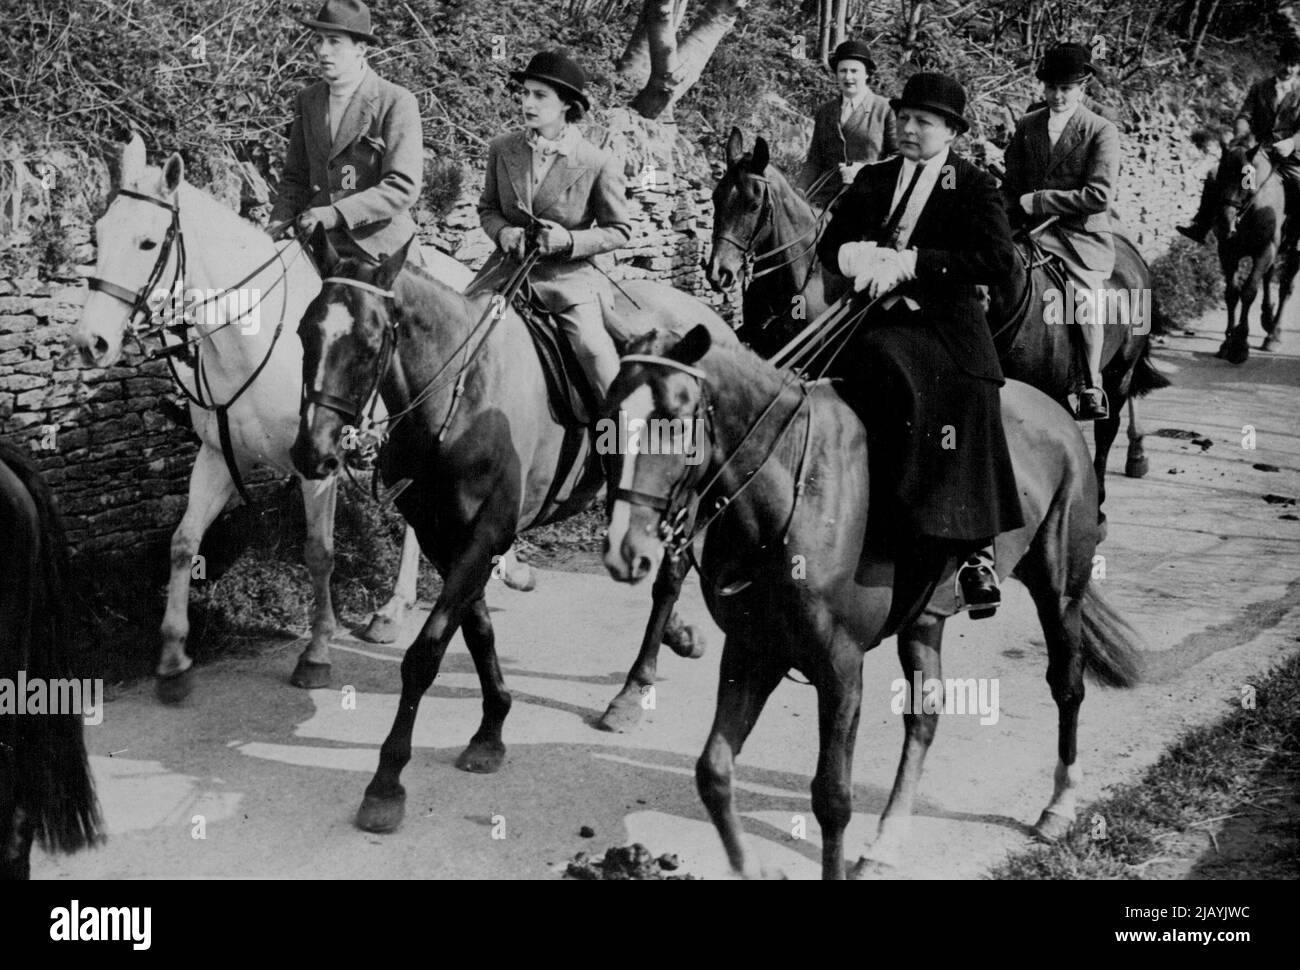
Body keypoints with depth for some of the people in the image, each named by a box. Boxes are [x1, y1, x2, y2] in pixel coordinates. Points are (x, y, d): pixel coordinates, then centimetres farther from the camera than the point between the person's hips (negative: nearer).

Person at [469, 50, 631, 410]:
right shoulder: (502, 148, 2)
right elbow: (487, 208, 14)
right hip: (508, 267, 4)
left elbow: (619, 230, 0)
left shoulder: (599, 164, -8)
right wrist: (504, 233, -10)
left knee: (593, 347, -24)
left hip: (569, 276, -4)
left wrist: (570, 241, -18)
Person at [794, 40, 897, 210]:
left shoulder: (886, 109, 4)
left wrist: (864, 169, -11)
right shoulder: (825, 111, 18)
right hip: (827, 194, 3)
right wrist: (799, 190, -1)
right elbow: (814, 159, 16)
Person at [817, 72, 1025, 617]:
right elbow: (829, 245, 17)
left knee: (965, 404, -28)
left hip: (946, 324, -4)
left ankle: (976, 550, -20)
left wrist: (909, 262, -15)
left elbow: (998, 260, -9)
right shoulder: (872, 180, 20)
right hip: (876, 318, 4)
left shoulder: (975, 187, 5)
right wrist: (860, 256, -8)